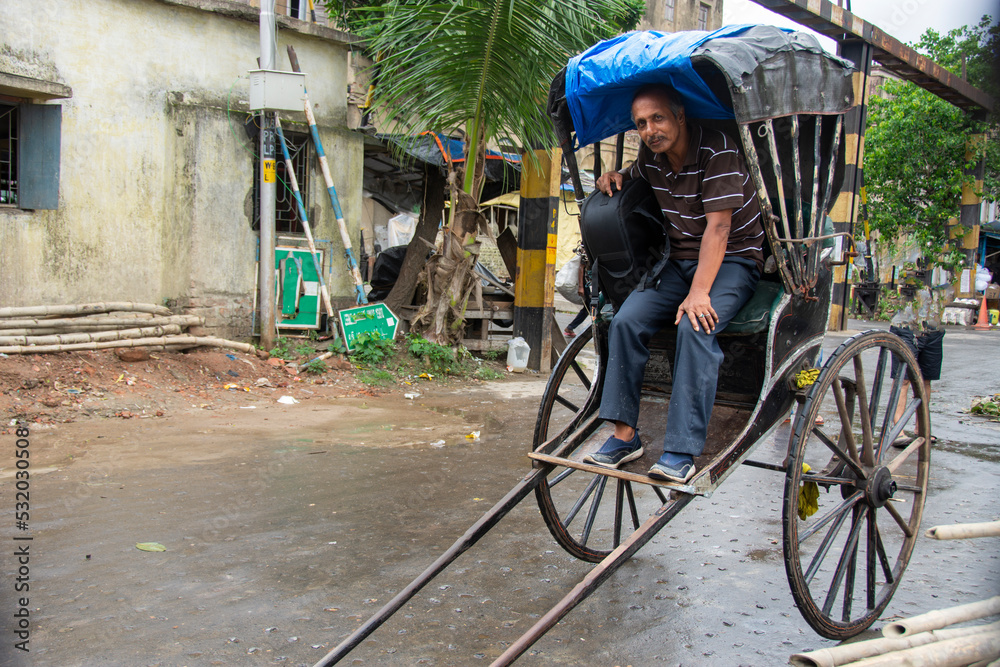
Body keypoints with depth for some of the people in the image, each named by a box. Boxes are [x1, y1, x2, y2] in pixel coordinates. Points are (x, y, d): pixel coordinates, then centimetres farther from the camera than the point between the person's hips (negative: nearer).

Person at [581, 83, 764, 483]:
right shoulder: (651, 158, 3)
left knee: (695, 326, -33)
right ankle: (625, 435, -12)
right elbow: (631, 179, 29)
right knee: (626, 320, -18)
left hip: (732, 261, -6)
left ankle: (682, 451, -30)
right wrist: (615, 177, 3)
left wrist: (699, 292, -31)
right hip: (679, 262, 6)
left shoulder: (717, 151, -18)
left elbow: (718, 228, -23)